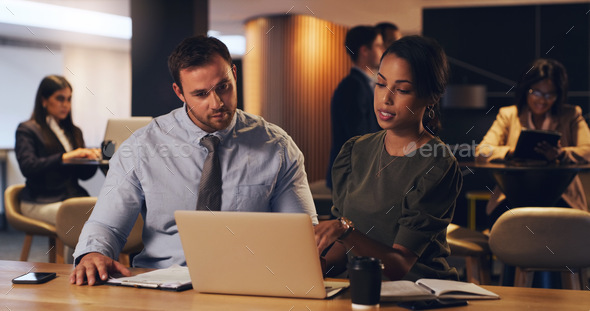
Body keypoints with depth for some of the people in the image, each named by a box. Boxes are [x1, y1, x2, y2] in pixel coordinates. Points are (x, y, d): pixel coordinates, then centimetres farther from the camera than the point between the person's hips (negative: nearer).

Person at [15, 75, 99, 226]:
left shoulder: (74, 132, 23)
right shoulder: (27, 130, 4)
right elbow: (27, 167, -14)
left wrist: (92, 158, -5)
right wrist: (64, 157, -23)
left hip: (73, 197, 6)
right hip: (40, 203, -6)